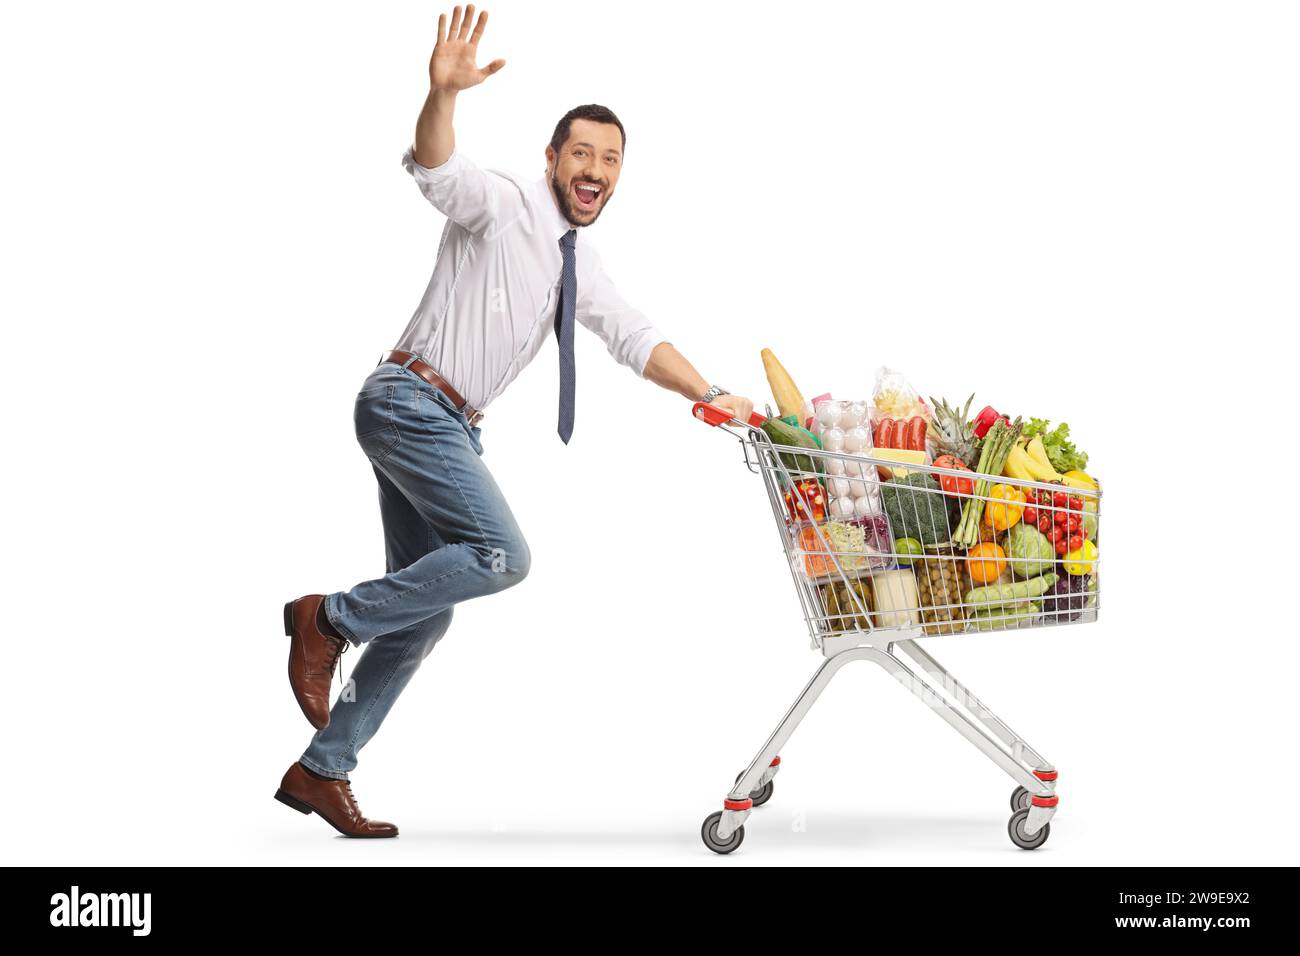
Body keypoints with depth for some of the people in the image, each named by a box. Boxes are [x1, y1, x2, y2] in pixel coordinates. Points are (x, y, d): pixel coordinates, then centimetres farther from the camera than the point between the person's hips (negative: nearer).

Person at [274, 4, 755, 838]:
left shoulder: (581, 265, 16)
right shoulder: (501, 206, -9)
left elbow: (634, 338, 18)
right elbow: (436, 168, -28)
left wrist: (710, 395, 5)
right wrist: (443, 93, -49)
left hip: (451, 426, 9)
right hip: (409, 402, -9)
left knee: (427, 610, 8)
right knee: (502, 555, -22)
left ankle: (322, 771, 16)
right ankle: (331, 619, -5)